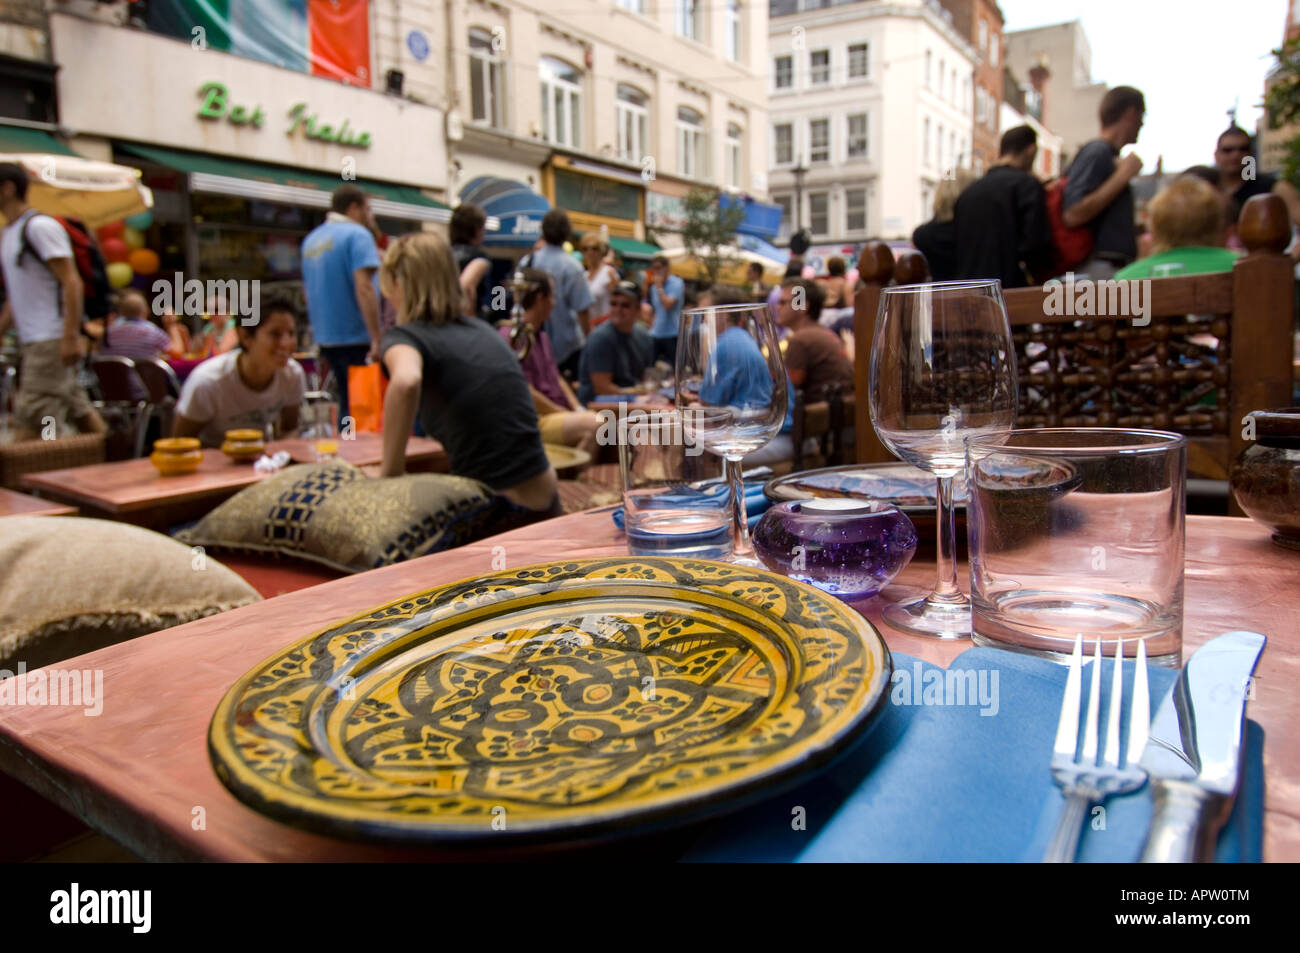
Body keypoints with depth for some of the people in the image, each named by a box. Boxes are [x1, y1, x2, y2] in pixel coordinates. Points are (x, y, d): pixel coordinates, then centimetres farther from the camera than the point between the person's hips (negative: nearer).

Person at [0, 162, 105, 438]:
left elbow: (72, 283, -16)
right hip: (32, 340, 9)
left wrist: (70, 336, -22)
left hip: (51, 339, -9)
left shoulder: (39, 226, -9)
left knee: (33, 416, -9)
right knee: (79, 410, 9)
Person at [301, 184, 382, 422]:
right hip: (356, 337, -8)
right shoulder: (357, 235, -10)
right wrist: (377, 339, -24)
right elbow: (363, 288, -21)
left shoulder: (311, 239, 15)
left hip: (325, 337, 8)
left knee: (347, 402, 16)